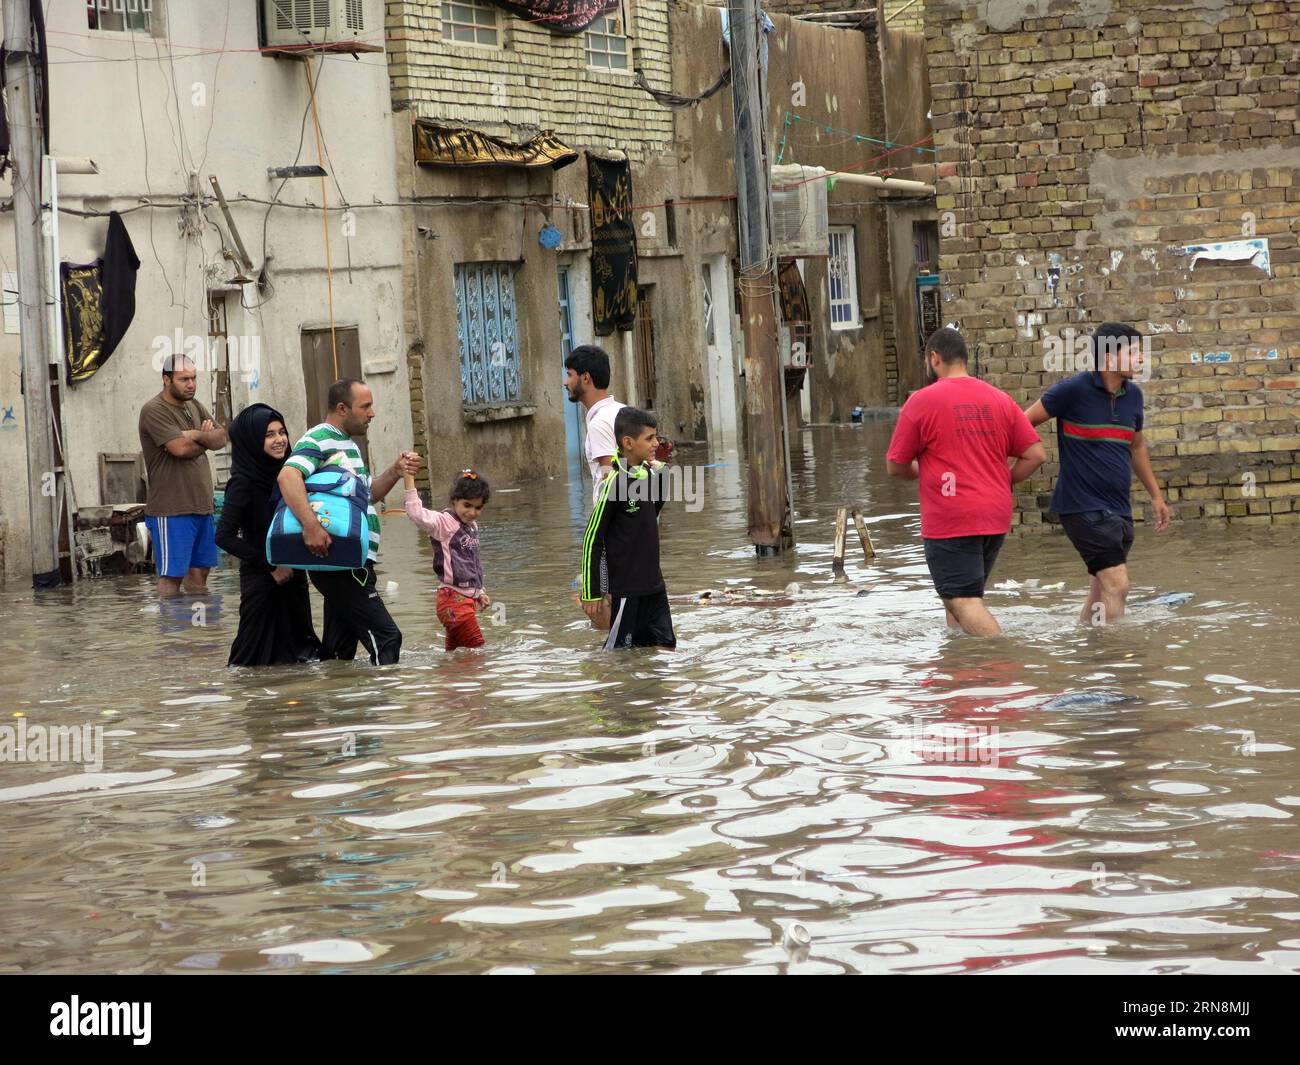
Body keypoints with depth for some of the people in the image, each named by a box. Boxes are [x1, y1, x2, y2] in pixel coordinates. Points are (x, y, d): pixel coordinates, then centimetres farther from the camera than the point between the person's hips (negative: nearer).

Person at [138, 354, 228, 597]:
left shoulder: (194, 406, 15)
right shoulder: (154, 411, -11)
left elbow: (221, 438, 8)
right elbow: (180, 448, -22)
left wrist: (197, 435, -13)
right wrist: (206, 439, -2)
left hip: (201, 505, 8)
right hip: (171, 511, -8)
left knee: (199, 572, 11)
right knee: (171, 576, -5)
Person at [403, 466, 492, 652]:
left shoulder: (472, 526, 15)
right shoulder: (444, 522, -10)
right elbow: (417, 513, -28)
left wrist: (480, 592, 29)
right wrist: (409, 478, -33)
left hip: (467, 598, 8)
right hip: (453, 599, -8)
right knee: (477, 650, -11)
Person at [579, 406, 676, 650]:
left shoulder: (649, 474, 5)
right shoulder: (614, 484, -16)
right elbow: (592, 539, -13)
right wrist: (590, 593, -12)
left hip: (653, 583, 7)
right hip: (627, 588, -7)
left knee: (665, 647, 8)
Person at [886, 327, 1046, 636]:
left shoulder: (922, 401, -7)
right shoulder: (1000, 399, 7)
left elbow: (895, 466, -1)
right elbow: (1036, 454, 4)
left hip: (950, 521, -6)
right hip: (996, 518, 6)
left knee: (963, 602, -9)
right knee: (965, 596, 19)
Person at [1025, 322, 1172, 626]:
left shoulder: (1133, 395, 9)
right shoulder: (1074, 390, -12)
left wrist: (1156, 495, 27)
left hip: (1118, 509, 7)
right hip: (1083, 506, -7)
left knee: (1102, 591, 12)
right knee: (1116, 584, -15)